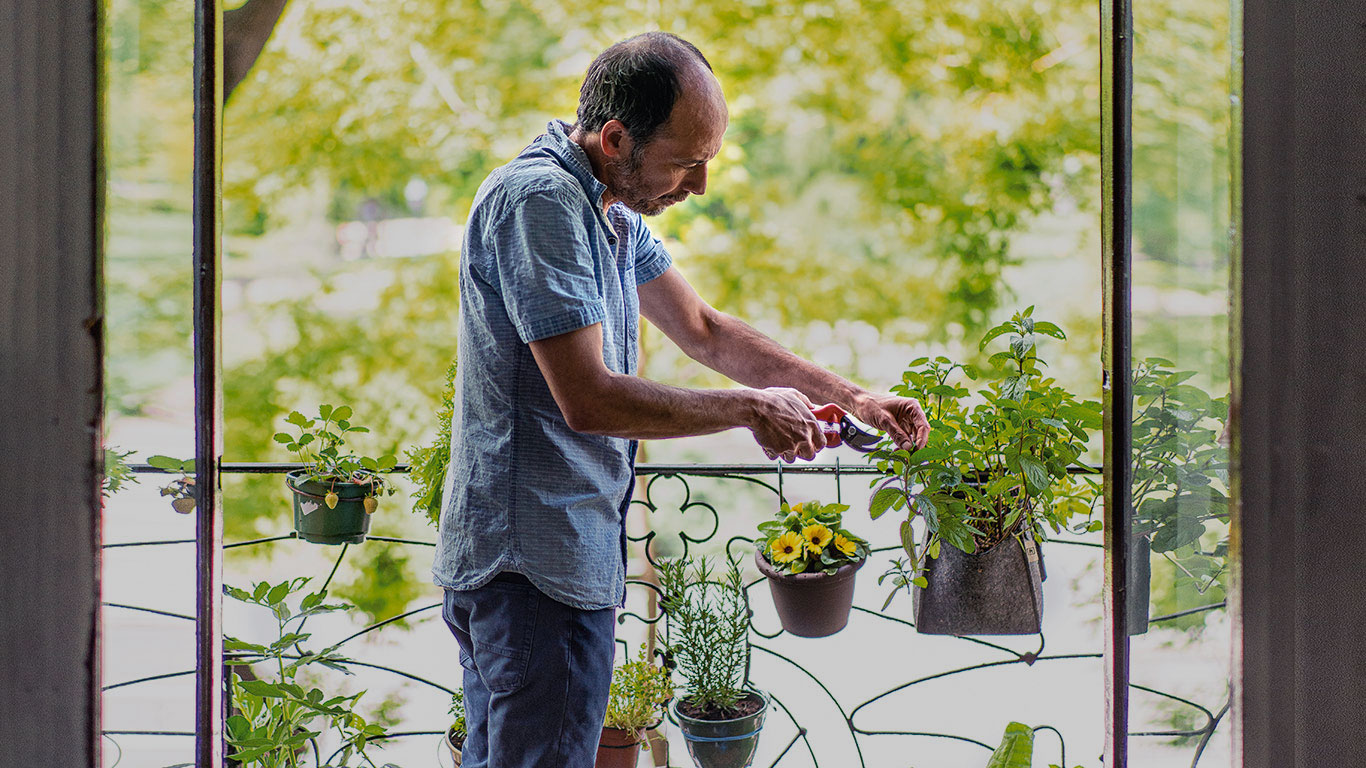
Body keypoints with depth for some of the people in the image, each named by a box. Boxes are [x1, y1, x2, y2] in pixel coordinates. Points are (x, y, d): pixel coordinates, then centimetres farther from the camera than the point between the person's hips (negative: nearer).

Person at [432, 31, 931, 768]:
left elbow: (704, 329, 21)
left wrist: (851, 397, 13)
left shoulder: (613, 211, 12)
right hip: (537, 566, -10)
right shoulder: (538, 201, -19)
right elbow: (589, 399, -23)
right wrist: (751, 409, -12)